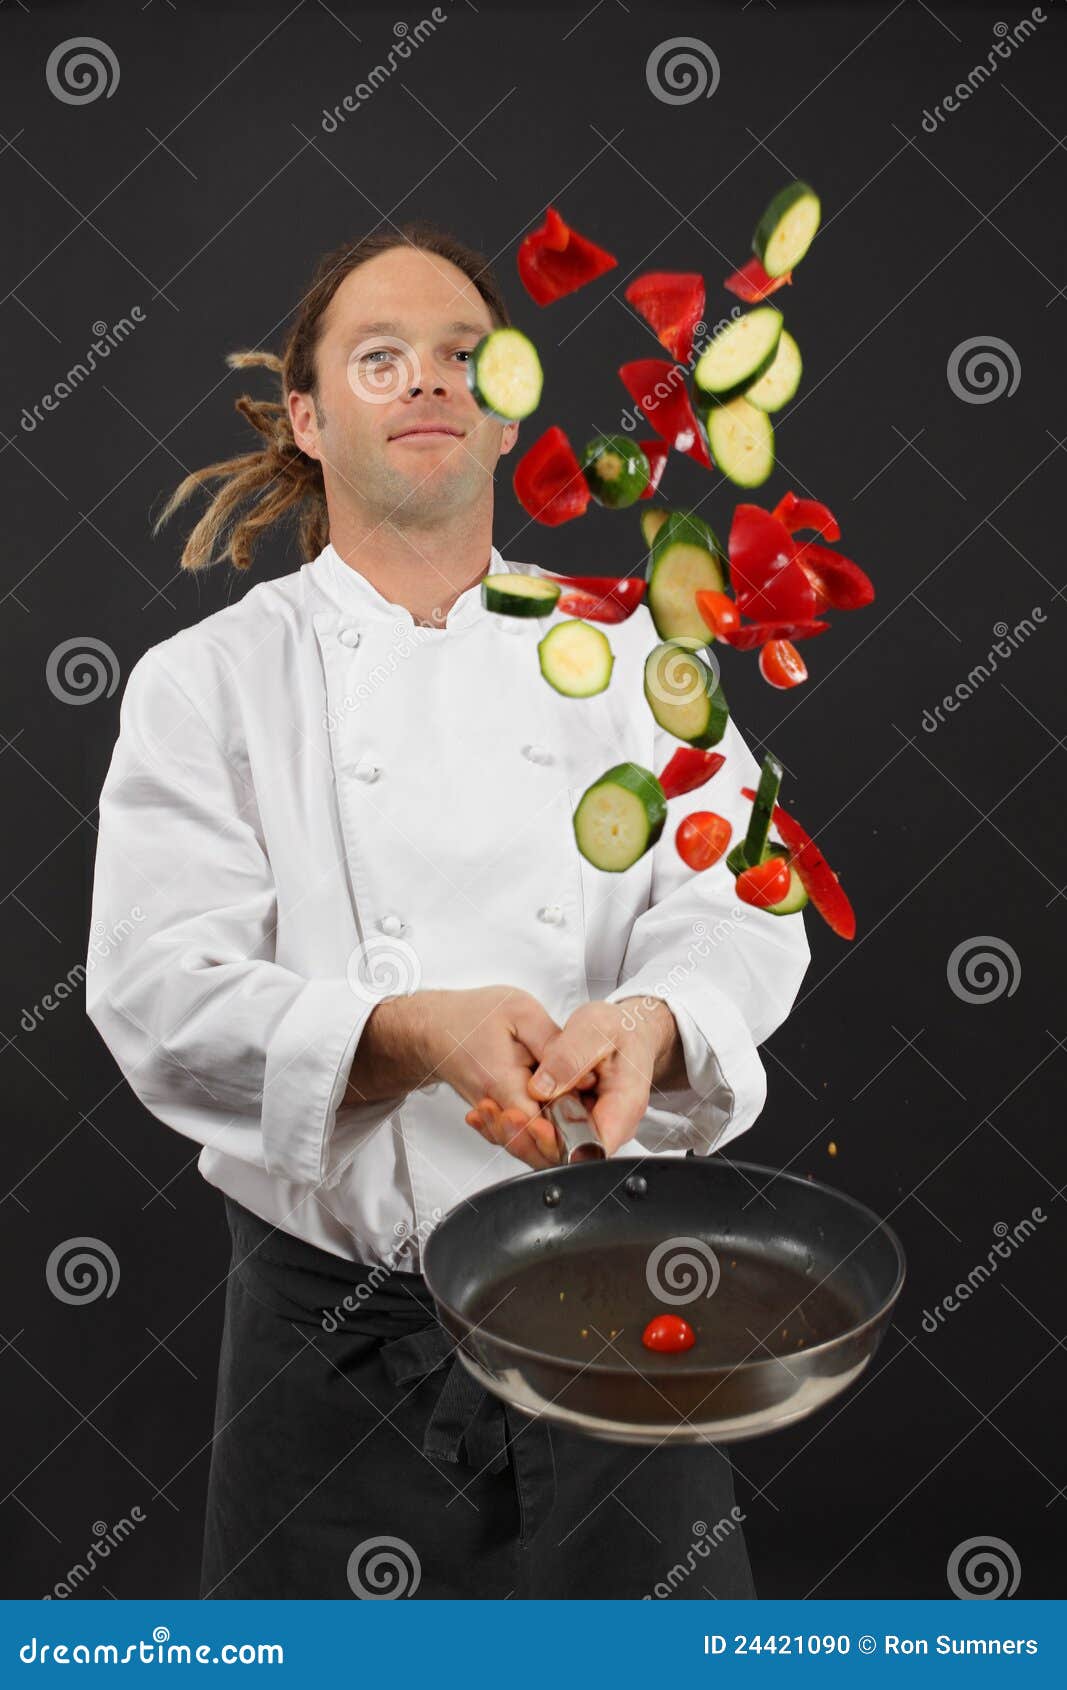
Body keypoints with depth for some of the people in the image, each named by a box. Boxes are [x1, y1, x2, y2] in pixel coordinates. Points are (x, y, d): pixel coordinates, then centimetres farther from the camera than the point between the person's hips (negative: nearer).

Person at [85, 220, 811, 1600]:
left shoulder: (624, 649, 6)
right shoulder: (207, 682, -1)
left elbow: (732, 908, -3)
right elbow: (160, 993, -11)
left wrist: (651, 1021, -26)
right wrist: (413, 1034, -28)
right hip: (342, 1319, -1)